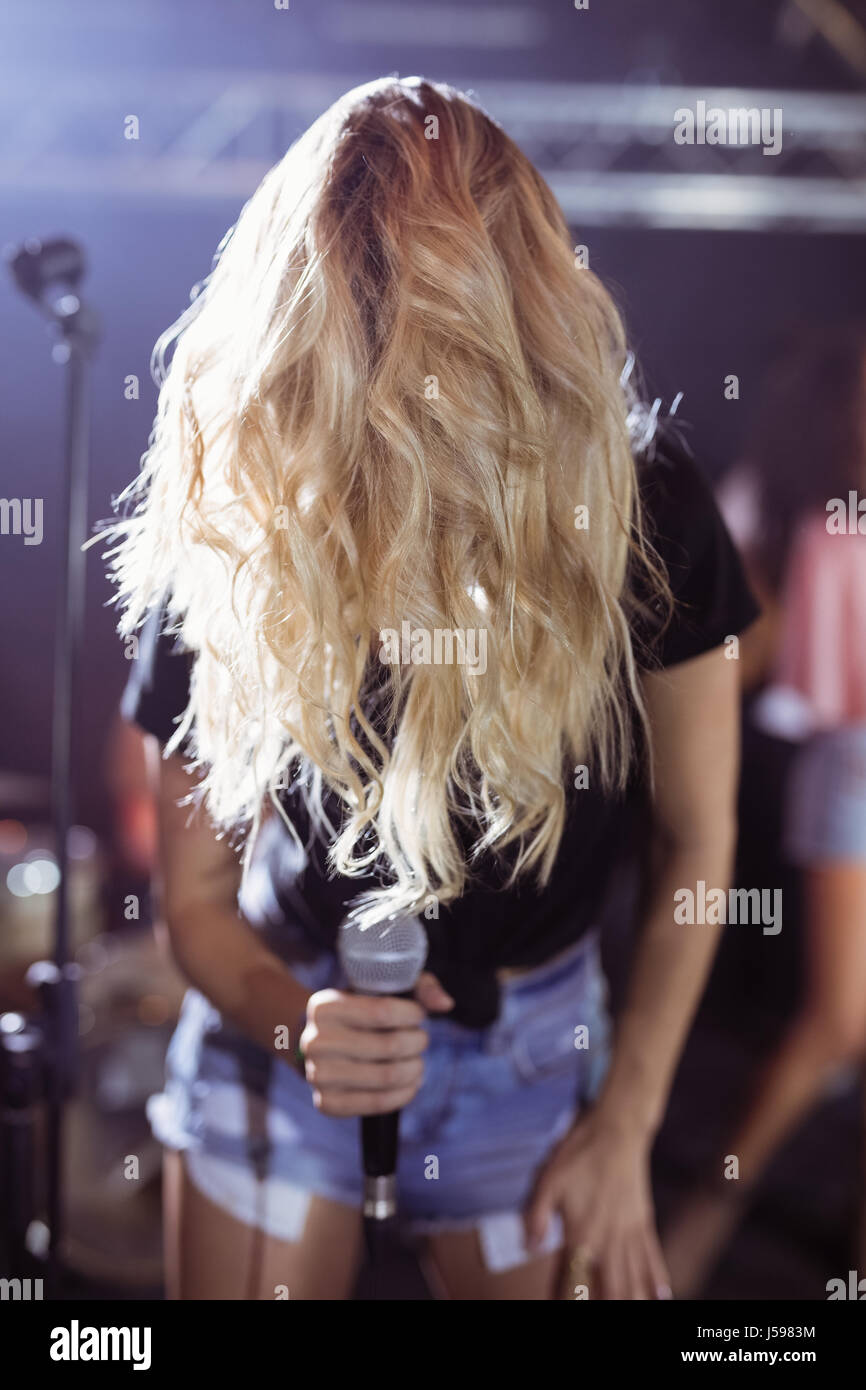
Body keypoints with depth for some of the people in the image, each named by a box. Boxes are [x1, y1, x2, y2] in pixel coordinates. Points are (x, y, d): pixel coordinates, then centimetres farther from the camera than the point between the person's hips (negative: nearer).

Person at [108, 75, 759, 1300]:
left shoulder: (638, 507, -20)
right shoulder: (225, 534, -20)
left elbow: (697, 842, -7)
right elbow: (195, 896, -9)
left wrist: (626, 1125, -6)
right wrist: (295, 1023, -29)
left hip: (533, 1041, 1)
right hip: (280, 1017, 0)